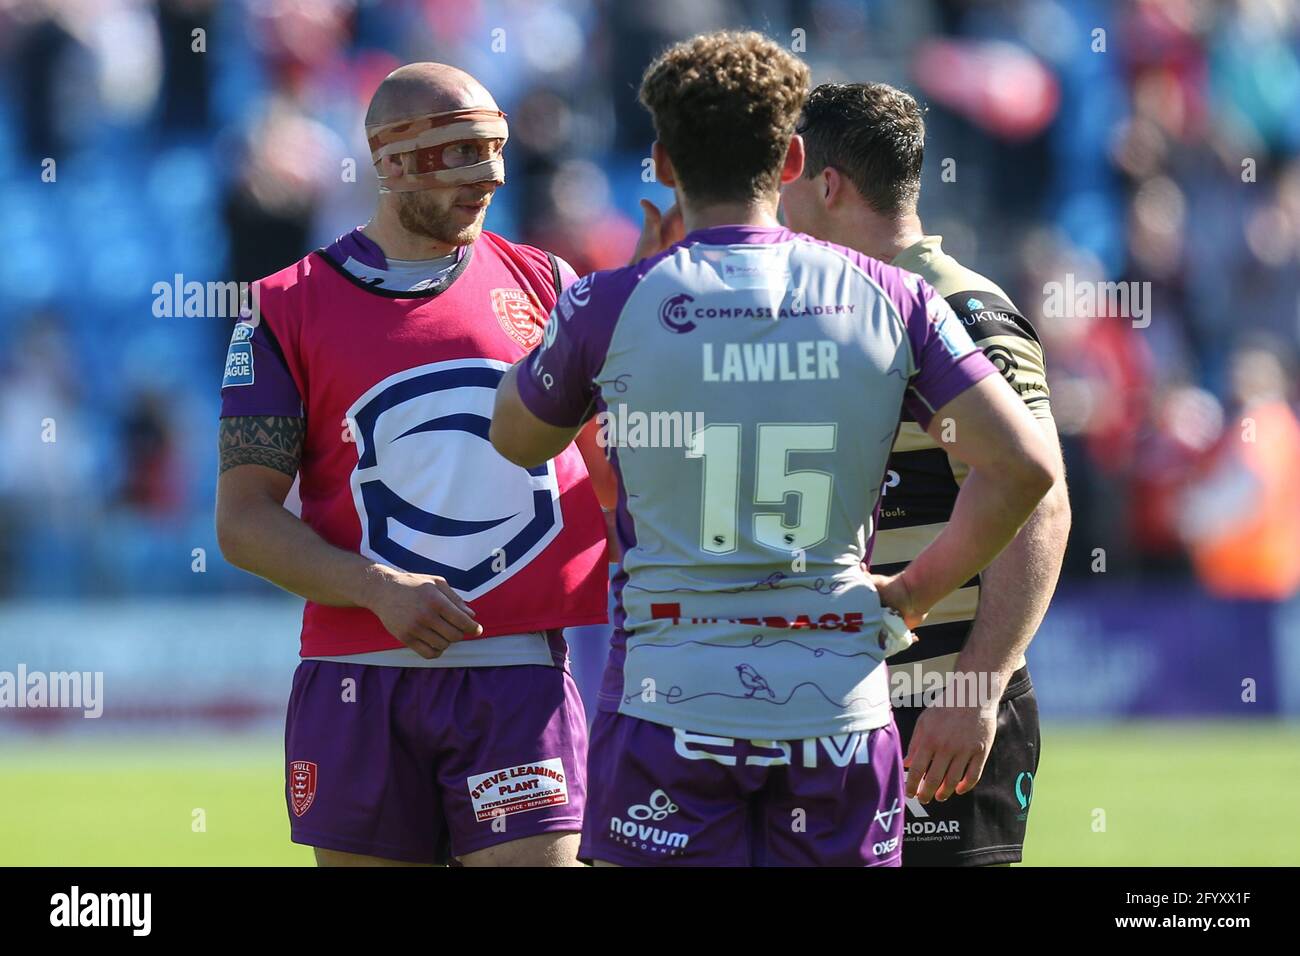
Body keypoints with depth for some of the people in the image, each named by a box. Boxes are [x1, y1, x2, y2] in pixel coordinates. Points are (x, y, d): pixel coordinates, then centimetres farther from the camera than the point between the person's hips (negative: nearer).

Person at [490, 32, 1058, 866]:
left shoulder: (611, 307, -4)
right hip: (841, 703, 2)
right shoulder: (888, 299, 2)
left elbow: (516, 443, 16)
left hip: (670, 700, -2)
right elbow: (1023, 465, -3)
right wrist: (916, 593, 10)